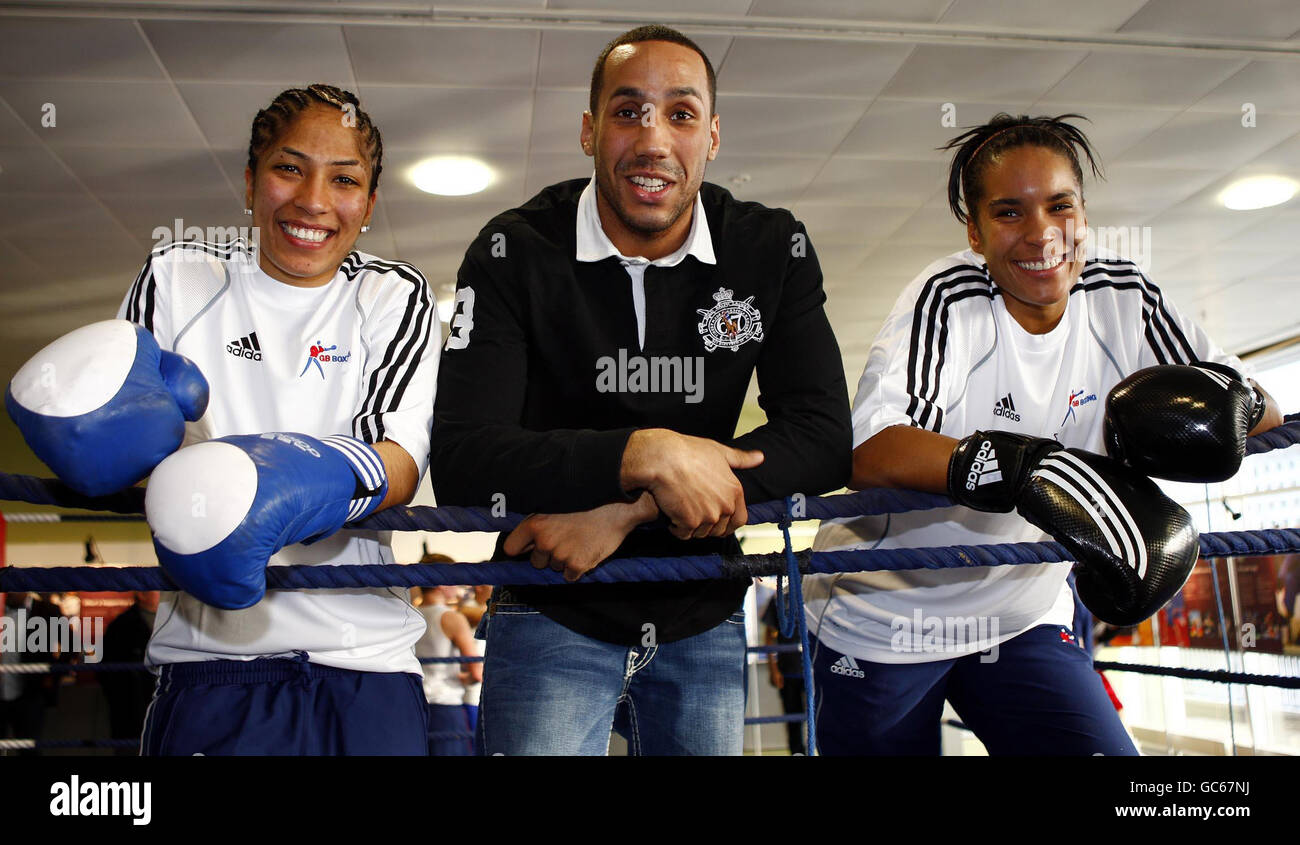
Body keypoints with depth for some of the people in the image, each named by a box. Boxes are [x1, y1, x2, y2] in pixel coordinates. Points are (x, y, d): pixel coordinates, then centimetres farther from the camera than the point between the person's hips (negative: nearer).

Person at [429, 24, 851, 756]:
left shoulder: (774, 250, -6)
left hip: (704, 619, 3)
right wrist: (646, 454, -33)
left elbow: (824, 440, -13)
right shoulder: (516, 253, -12)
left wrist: (628, 509, -23)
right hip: (555, 615, -2)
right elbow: (460, 461, -20)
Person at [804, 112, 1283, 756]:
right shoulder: (950, 300, -18)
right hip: (883, 624, -3)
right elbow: (864, 452, -33)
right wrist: (1023, 467, -47)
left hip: (1023, 620, 4)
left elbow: (1262, 408, 0)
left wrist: (1233, 402, -24)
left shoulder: (1123, 300, -4)